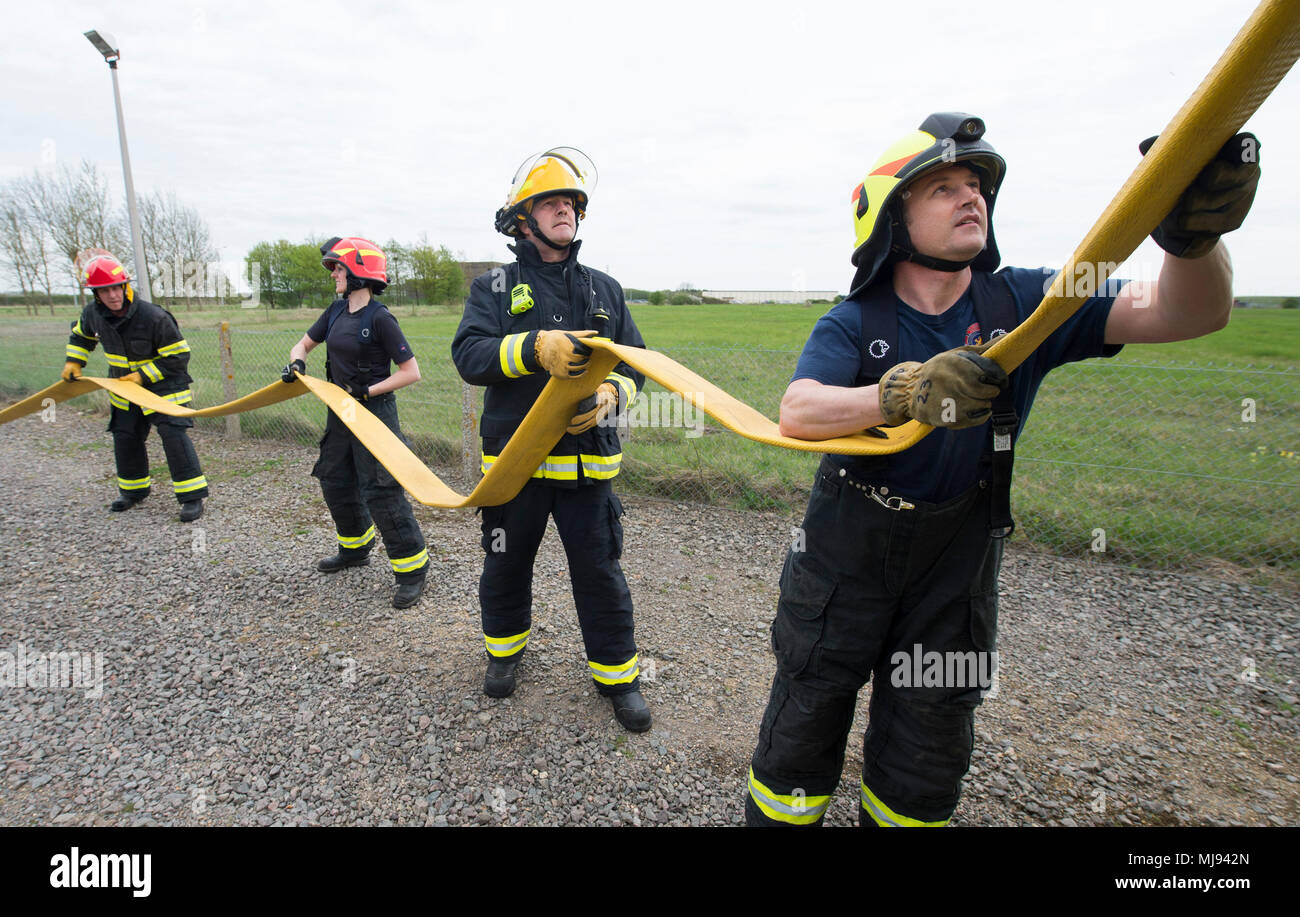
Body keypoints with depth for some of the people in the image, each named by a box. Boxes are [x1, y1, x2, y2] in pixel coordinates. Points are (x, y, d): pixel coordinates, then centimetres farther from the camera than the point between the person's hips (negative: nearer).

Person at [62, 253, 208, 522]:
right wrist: (73, 362, 8)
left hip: (163, 385, -6)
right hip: (124, 387, 7)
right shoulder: (92, 313, -5)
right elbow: (81, 336, 20)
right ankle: (133, 490, 32)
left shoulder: (154, 317, -25)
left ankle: (192, 495, -12)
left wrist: (144, 375, -21)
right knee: (125, 438, 12)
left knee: (173, 434, -17)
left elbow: (179, 356, -21)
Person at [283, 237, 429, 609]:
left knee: (380, 491, -10)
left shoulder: (379, 317, -15)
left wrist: (368, 391, -20)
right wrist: (297, 362, -2)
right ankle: (356, 548, 40)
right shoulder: (337, 310, 8)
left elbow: (411, 372, -17)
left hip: (375, 413, -9)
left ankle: (412, 569, 1)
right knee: (335, 482, 18)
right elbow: (304, 344, 20)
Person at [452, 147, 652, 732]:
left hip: (587, 459, 1)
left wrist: (610, 393, -15)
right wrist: (536, 348, -29)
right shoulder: (494, 289, 4)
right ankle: (505, 647, 43)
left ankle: (617, 673, 24)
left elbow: (634, 364, 7)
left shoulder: (605, 290, 11)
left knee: (600, 572, 5)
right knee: (506, 565, 16)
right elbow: (468, 354, -13)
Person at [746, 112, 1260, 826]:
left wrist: (1194, 233, -35)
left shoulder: (1021, 304, -5)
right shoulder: (853, 325, -10)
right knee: (805, 720, 11)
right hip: (847, 549, -2)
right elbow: (797, 413, -27)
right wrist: (905, 396, -43)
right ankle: (775, 817, 37)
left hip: (956, 563, 3)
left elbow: (1185, 313, -14)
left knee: (929, 745, 18)